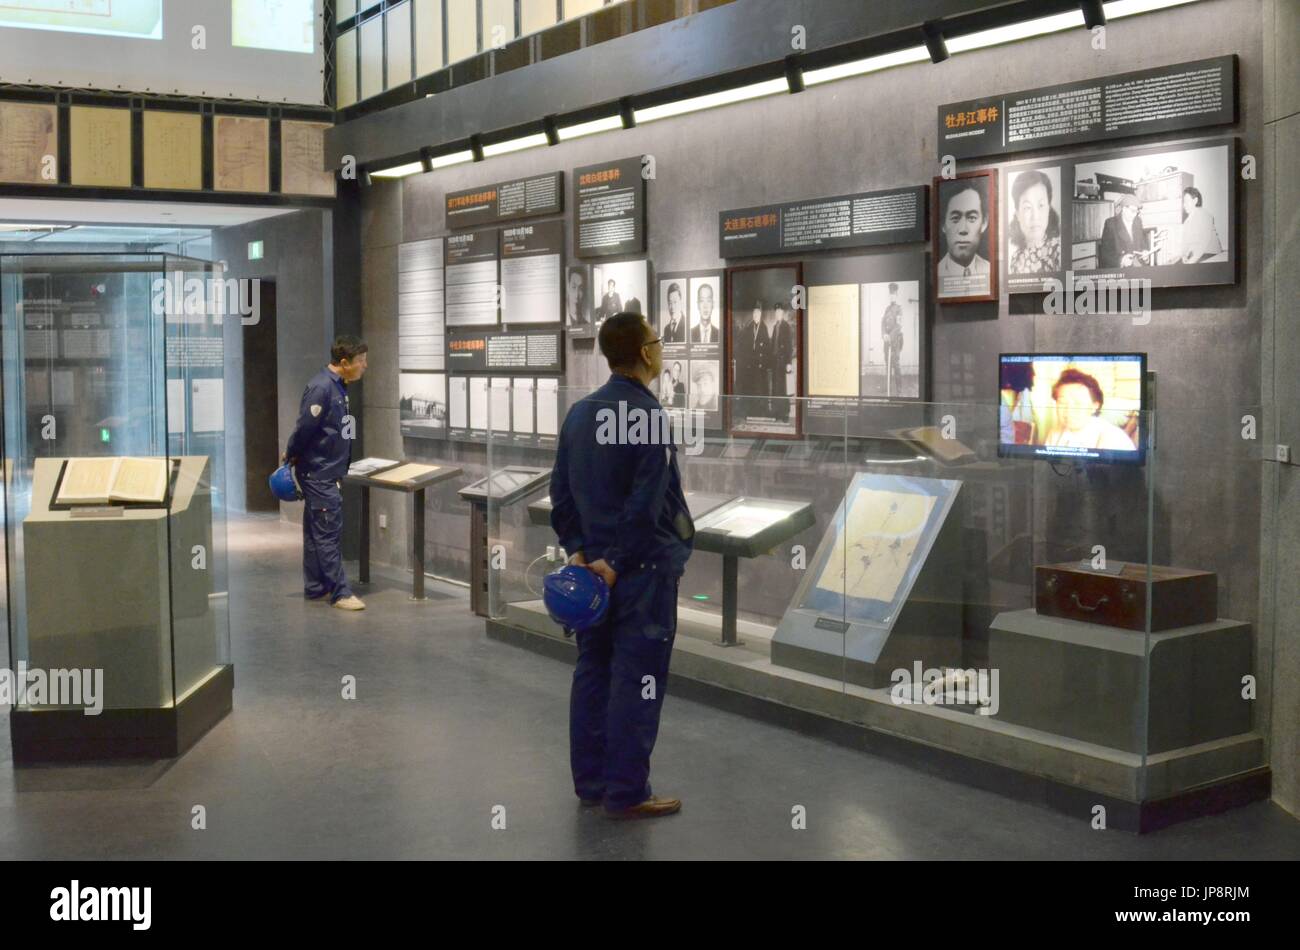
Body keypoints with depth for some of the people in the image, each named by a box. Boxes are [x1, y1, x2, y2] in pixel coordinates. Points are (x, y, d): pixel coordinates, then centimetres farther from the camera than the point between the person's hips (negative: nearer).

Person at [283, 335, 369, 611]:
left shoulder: (338, 386, 10)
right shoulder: (321, 388, -21)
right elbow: (305, 428, -20)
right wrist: (291, 456, -5)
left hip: (328, 473, 9)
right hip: (318, 473, -9)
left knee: (316, 532, 15)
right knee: (328, 534, -5)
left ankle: (315, 587, 23)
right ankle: (339, 593, -2)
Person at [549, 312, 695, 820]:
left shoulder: (579, 413, 7)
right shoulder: (648, 415, -17)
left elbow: (560, 490, 7)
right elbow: (647, 504, -21)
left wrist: (577, 549, 4)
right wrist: (619, 562, -14)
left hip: (592, 563, 8)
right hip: (643, 566, -8)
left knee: (592, 671, 13)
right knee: (637, 681, 0)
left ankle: (590, 782, 22)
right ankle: (627, 793, 6)